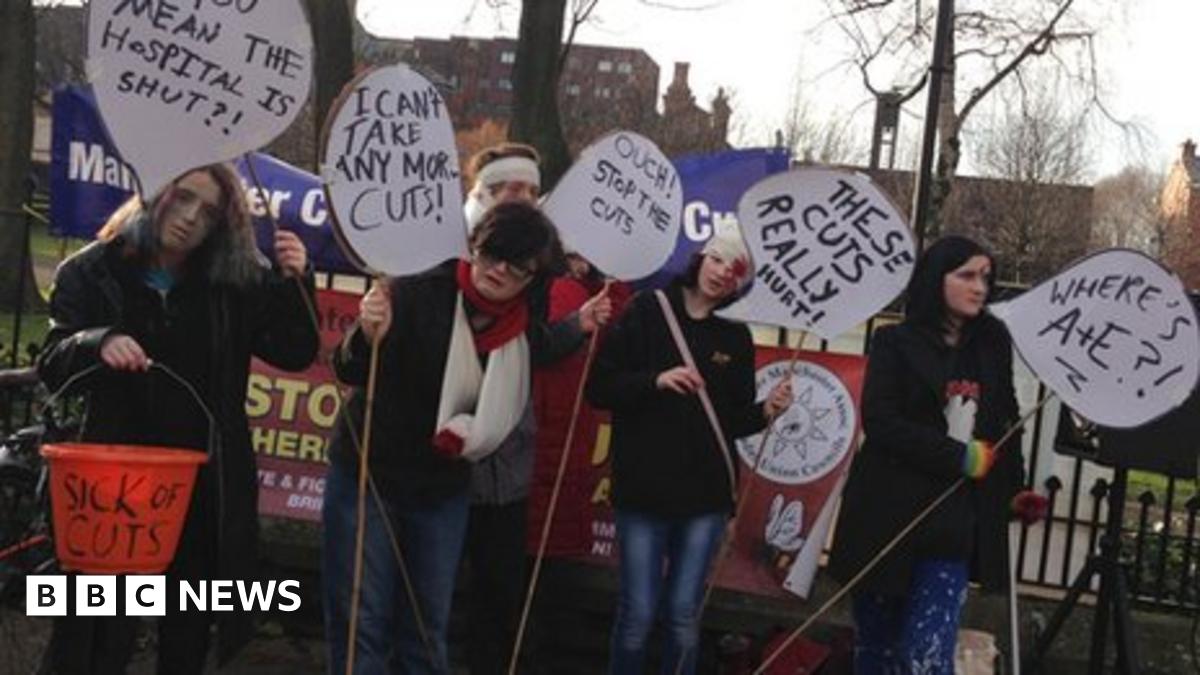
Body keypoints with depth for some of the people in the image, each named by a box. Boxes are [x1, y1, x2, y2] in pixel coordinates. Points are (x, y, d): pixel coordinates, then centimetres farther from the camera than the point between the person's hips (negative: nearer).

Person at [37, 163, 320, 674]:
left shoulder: (237, 281, 1)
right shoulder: (93, 272, -1)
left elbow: (294, 354, -1)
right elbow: (52, 367, -6)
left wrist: (294, 282, -16)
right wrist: (97, 343, -28)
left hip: (206, 483, 2)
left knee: (189, 632, 16)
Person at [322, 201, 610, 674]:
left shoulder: (522, 328, -4)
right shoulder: (417, 294, -19)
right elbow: (350, 374, -21)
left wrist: (579, 329, 8)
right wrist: (369, 338, -41)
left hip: (444, 490, 5)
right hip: (366, 477, -4)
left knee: (427, 632, 15)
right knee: (361, 624, 0)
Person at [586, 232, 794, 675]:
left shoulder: (736, 336, 7)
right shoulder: (646, 312, -2)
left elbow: (734, 420, 8)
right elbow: (599, 388, -7)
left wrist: (766, 411, -12)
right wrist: (655, 381, -21)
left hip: (705, 494, 3)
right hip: (643, 489, -3)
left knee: (684, 616, 7)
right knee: (639, 613, -1)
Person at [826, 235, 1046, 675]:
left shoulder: (993, 344, 9)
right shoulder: (895, 343, -2)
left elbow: (1005, 421, 20)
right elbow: (881, 421, -12)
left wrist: (1014, 487, 12)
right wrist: (961, 457, -13)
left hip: (955, 520, 1)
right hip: (888, 512, -1)